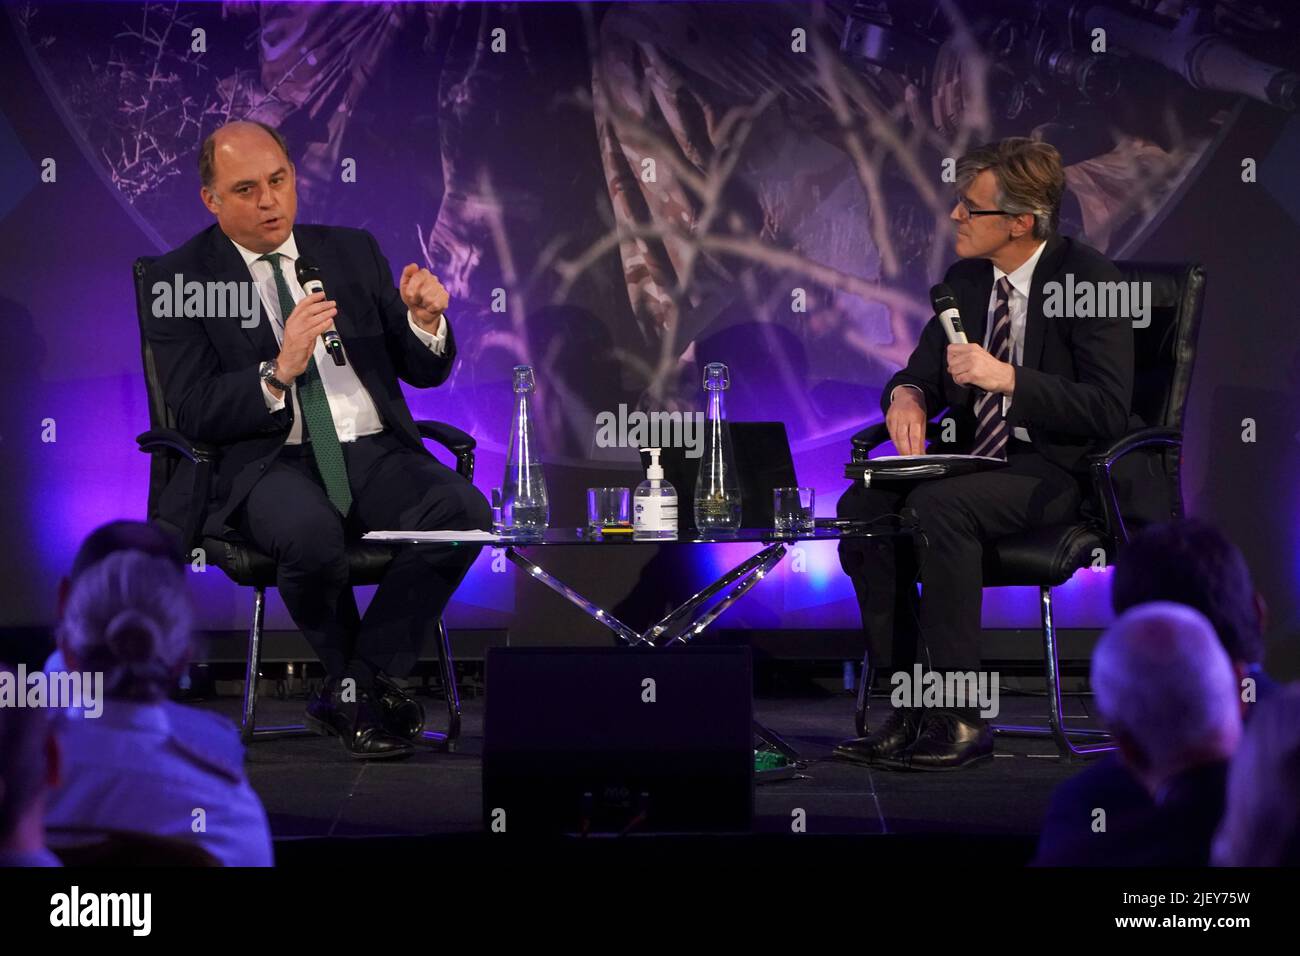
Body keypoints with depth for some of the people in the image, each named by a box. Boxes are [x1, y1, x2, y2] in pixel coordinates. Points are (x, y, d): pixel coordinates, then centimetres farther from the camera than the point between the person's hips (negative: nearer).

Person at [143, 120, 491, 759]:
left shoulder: (352, 252, 16)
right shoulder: (179, 279, 3)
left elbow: (425, 373, 15)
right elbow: (194, 412, -7)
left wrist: (425, 321, -8)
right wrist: (279, 372, -22)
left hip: (374, 454, 4)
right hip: (268, 462, -4)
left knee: (464, 511, -27)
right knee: (312, 532, -38)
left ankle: (357, 690, -13)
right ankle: (365, 684, -8)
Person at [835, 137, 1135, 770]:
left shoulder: (1087, 279, -12)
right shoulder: (965, 280, 9)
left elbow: (1109, 411, -18)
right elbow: (922, 374, 16)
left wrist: (1007, 378, -28)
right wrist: (907, 394, -10)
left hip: (1059, 473, -7)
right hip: (977, 458, 7)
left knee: (937, 505, -33)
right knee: (861, 505, -19)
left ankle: (959, 719, -27)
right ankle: (912, 710, -17)